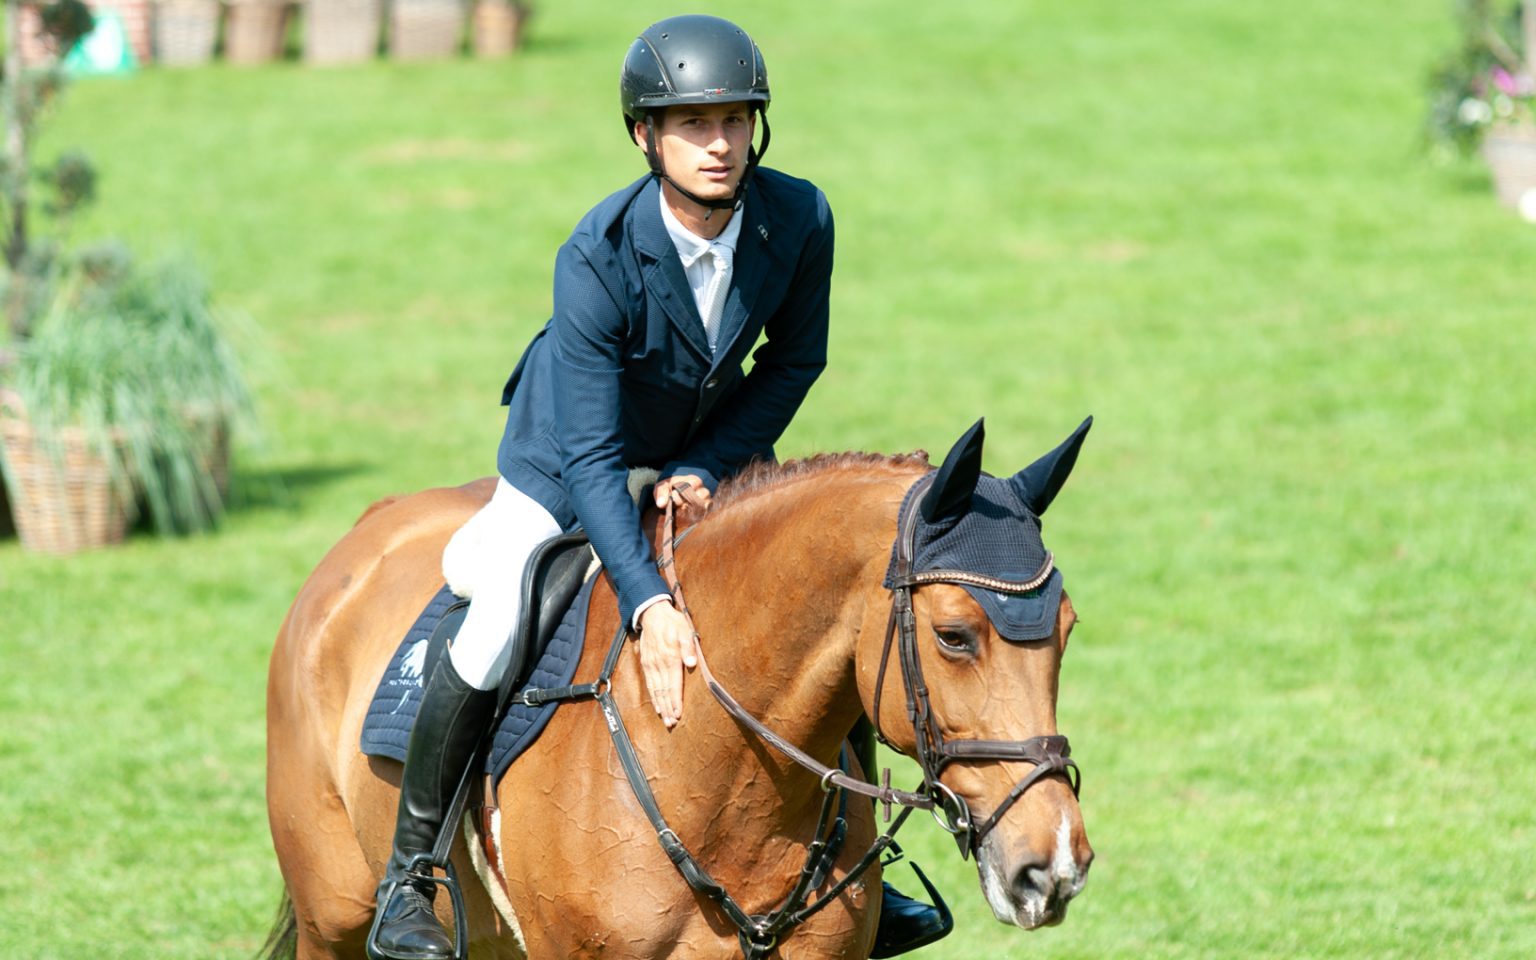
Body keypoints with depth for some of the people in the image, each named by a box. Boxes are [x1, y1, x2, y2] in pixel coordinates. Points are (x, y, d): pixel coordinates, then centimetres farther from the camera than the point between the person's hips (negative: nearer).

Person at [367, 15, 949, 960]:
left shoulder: (799, 220, -22)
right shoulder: (599, 259, -34)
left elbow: (795, 358, -4)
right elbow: (589, 459, -35)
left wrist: (709, 468, -18)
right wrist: (650, 606, -45)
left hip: (705, 465, 5)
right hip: (564, 475, -4)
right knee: (487, 646, -22)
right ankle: (408, 874, -4)